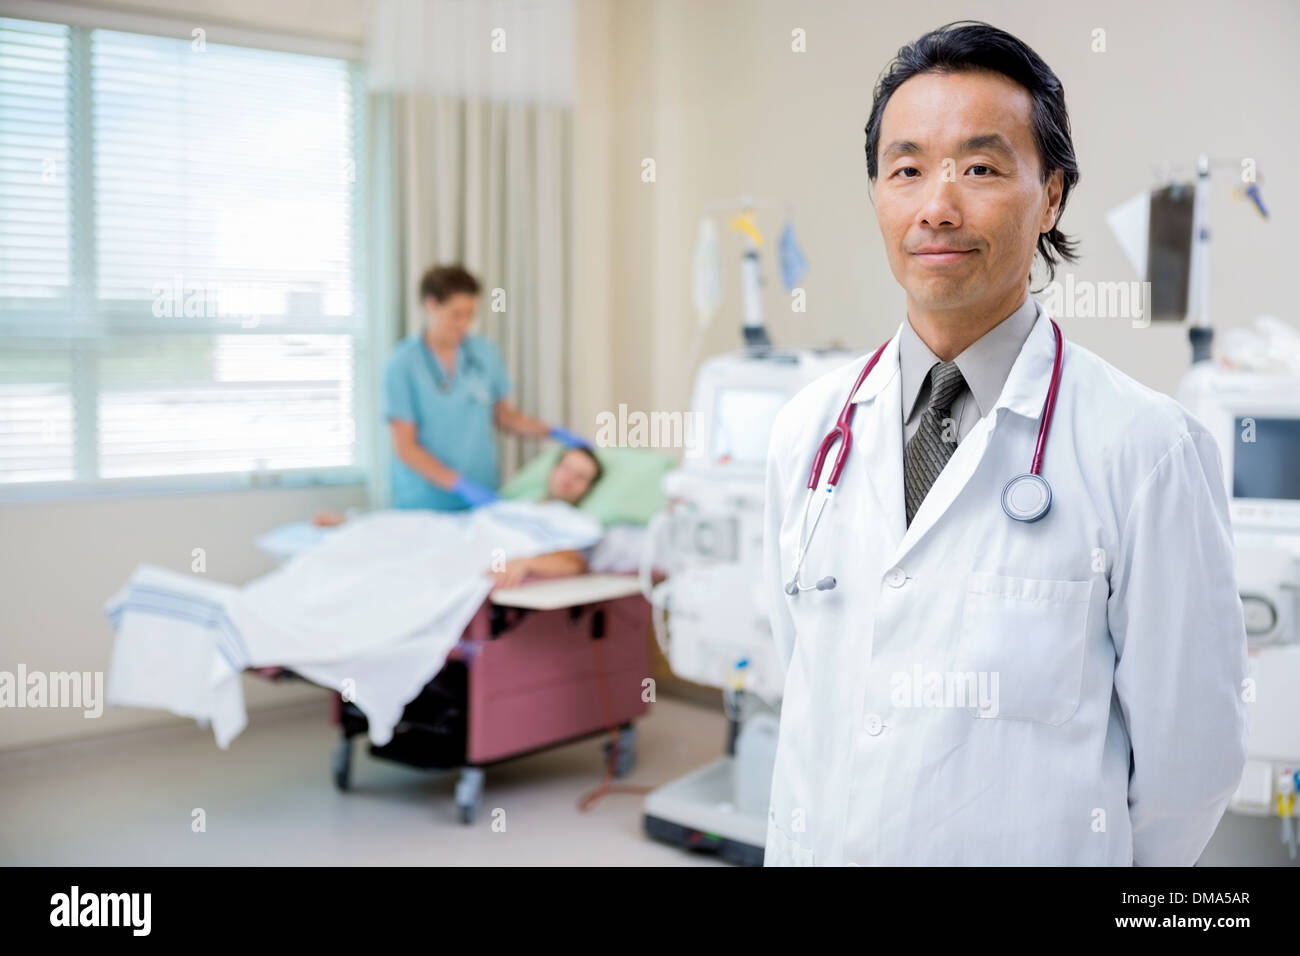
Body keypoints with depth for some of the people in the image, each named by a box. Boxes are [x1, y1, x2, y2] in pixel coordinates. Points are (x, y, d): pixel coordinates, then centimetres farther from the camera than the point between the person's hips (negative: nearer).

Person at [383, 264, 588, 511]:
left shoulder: (485, 354, 5)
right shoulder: (402, 365, -6)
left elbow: (503, 415, 17)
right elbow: (404, 447, -9)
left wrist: (554, 432, 2)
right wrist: (460, 485, -18)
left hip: (483, 498, 4)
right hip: (424, 506, -3)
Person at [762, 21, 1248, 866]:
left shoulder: (1149, 448, -16)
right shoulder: (806, 431, -2)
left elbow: (1189, 755, -10)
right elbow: (805, 685, 6)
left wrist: (1090, 848, 0)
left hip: (1039, 849, -3)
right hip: (816, 845, 4)